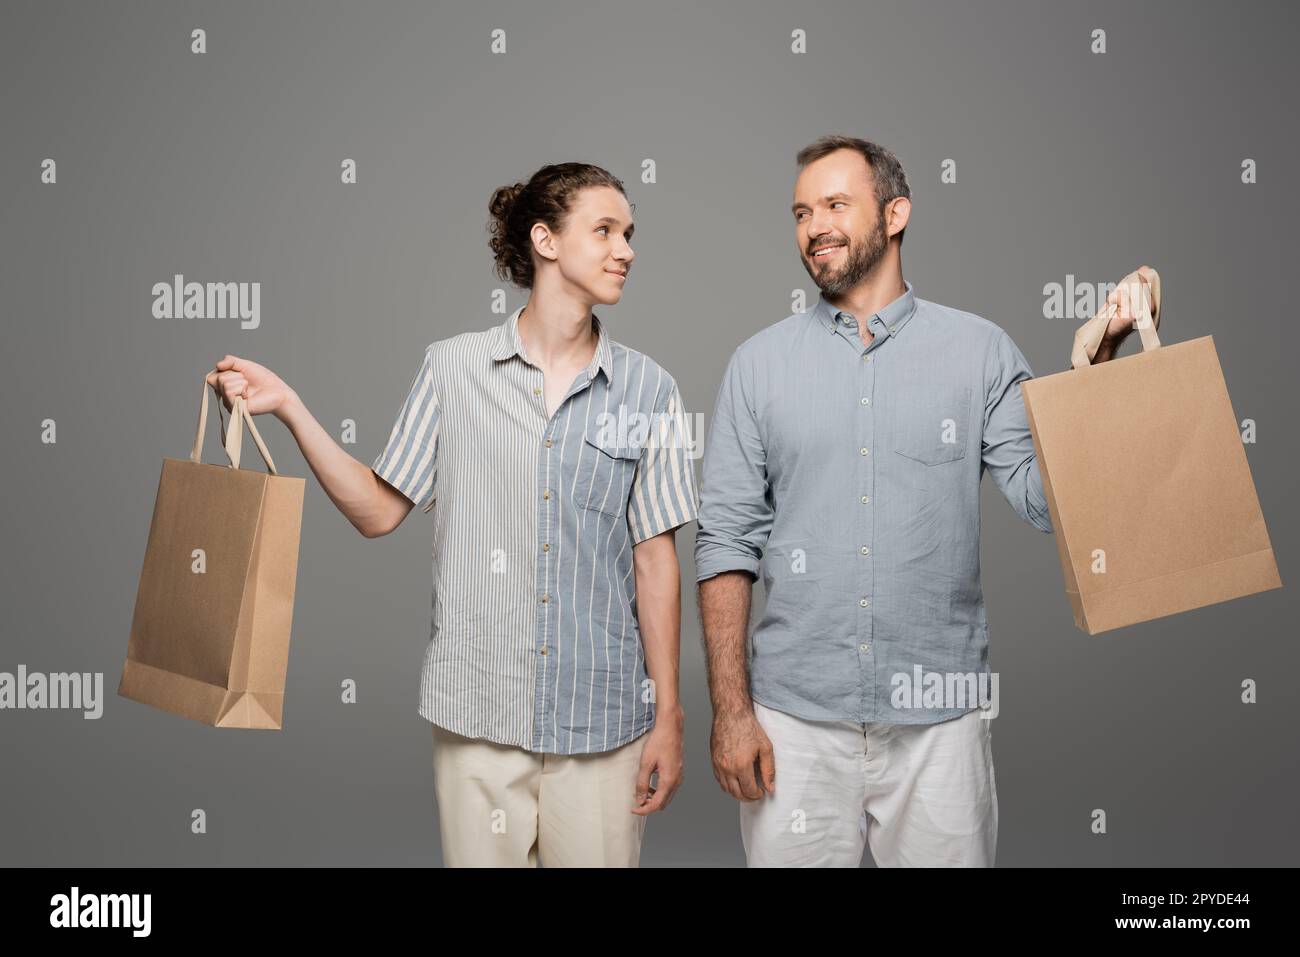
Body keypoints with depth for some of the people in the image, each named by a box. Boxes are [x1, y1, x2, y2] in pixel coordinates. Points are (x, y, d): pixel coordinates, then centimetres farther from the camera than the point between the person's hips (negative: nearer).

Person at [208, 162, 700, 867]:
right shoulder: (452, 367, 1)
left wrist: (668, 716, 1)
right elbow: (378, 511, 4)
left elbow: (655, 560, 2)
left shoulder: (648, 390, 1)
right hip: (478, 711, 0)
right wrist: (288, 408, -4)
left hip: (602, 719, 1)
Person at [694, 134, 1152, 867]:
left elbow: (1045, 496, -4)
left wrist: (1095, 363, -14)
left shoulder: (980, 351, 2)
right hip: (795, 718, 1)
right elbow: (726, 541, 0)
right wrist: (731, 710, -4)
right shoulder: (760, 361, 3)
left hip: (941, 717, 0)